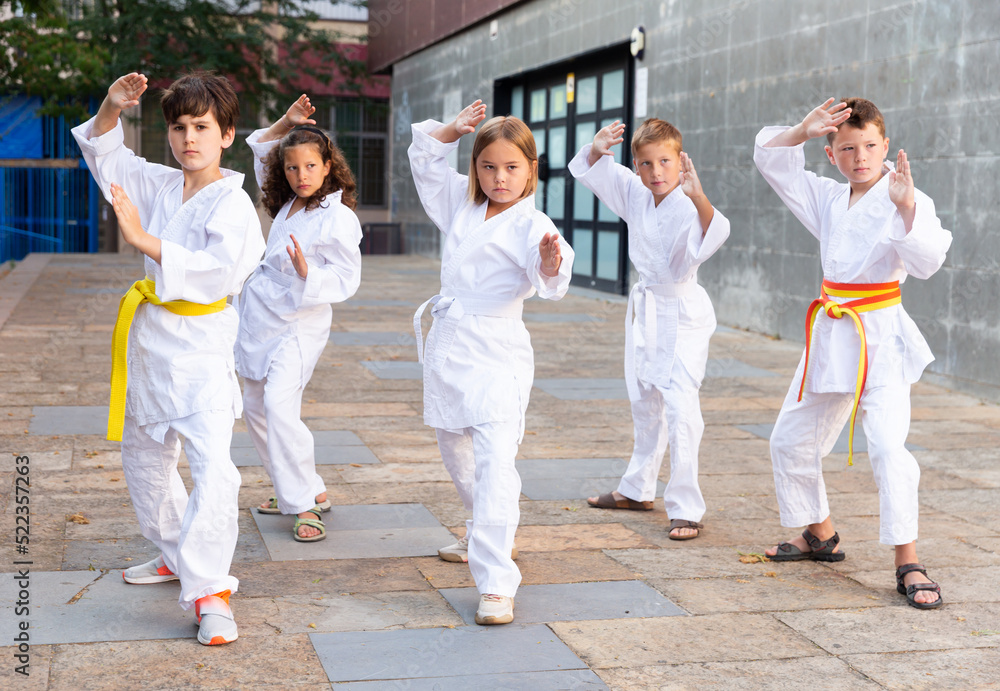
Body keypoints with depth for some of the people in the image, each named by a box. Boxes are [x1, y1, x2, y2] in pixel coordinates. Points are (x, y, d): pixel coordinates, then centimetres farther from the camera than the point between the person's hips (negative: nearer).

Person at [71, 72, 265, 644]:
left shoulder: (232, 202, -15)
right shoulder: (160, 184, 7)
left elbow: (219, 271, -29)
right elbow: (106, 157, 18)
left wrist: (144, 239, -31)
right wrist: (112, 111, -1)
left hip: (200, 346, -8)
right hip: (149, 339, 8)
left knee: (213, 467, -20)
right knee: (144, 458, 21)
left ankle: (209, 588, -12)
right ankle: (176, 555, 40)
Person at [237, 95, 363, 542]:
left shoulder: (337, 217, -13)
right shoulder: (286, 204, 10)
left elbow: (347, 281, -14)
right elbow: (261, 156, 26)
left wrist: (308, 274, -31)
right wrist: (284, 124, 12)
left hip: (299, 323, -9)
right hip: (262, 317, 9)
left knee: (279, 404, -23)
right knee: (256, 409, 12)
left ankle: (306, 503, -15)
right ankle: (296, 489, 25)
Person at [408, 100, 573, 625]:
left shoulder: (531, 225, -13)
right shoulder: (461, 204, 8)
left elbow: (549, 282, -31)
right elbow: (423, 156, 22)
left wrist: (551, 266, -53)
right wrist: (452, 130, 6)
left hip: (496, 355, -7)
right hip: (447, 346, 7)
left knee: (495, 464, -18)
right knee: (456, 453, 22)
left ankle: (496, 585, -19)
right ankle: (482, 536, 47)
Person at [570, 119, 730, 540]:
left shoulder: (687, 207, -20)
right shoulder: (634, 195, 0)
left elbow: (710, 239, -41)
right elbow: (590, 170, 10)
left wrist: (698, 196, -55)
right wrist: (599, 148, -10)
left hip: (682, 313, -7)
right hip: (645, 310, 7)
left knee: (680, 407, -16)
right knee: (645, 404, 20)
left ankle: (686, 509, -9)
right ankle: (638, 490, 37)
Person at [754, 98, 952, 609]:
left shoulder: (906, 200, -6)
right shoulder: (827, 199, 10)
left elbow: (926, 263, -19)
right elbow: (769, 158, 8)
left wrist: (906, 207, -30)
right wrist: (803, 129, -9)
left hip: (881, 337, -6)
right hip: (831, 334, 6)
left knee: (888, 446, -20)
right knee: (791, 439, 13)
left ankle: (908, 564, -10)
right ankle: (820, 536, 32)